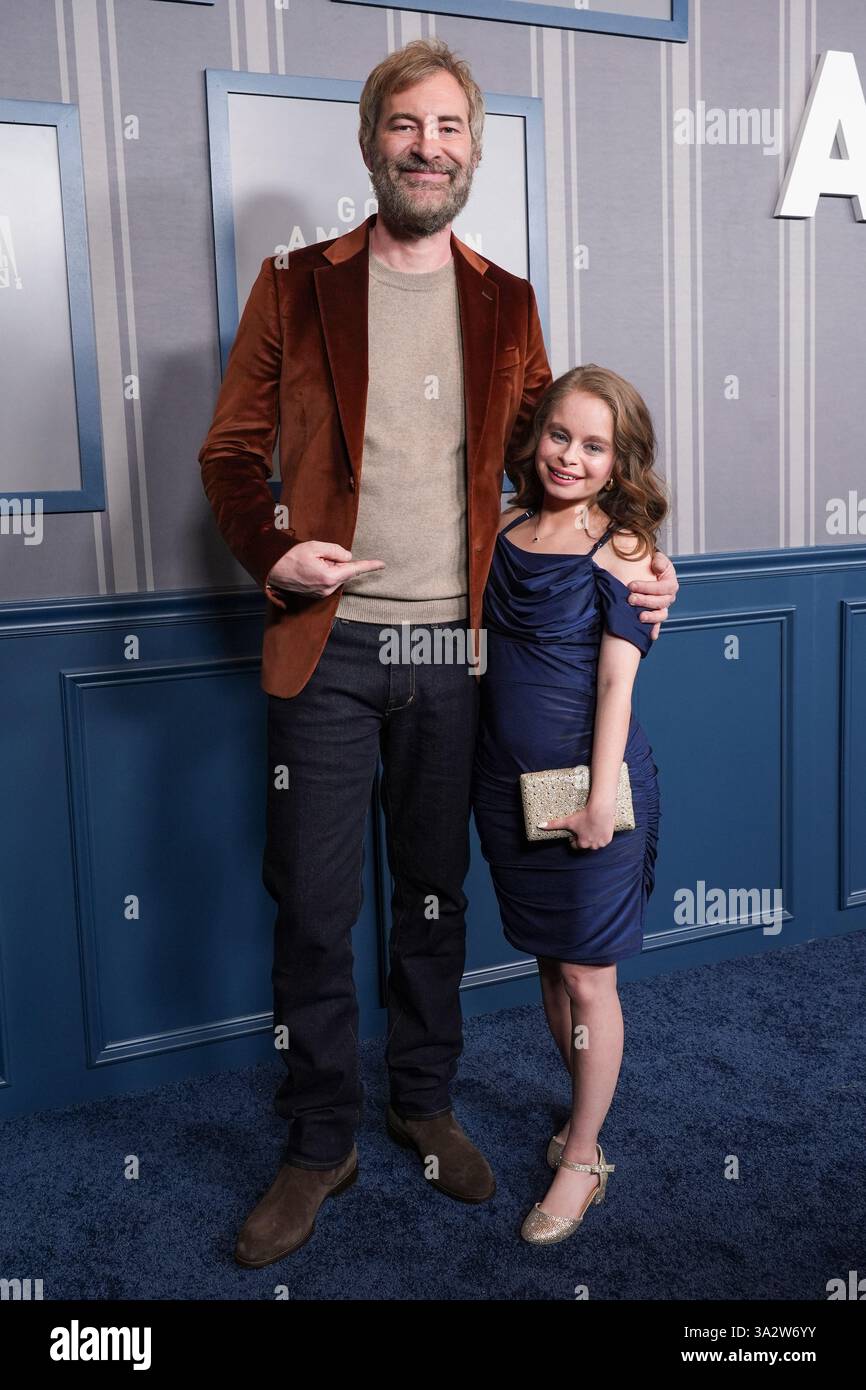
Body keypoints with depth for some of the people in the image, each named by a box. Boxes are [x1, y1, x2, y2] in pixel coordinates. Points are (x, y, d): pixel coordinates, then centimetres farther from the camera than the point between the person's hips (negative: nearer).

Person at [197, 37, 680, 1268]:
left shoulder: (506, 305, 9)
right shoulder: (295, 288, 2)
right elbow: (231, 452, 4)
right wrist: (272, 552, -14)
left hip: (455, 648, 2)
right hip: (328, 643, -2)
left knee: (435, 894, 14)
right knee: (314, 907, 4)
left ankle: (425, 1104, 35)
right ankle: (320, 1144, 24)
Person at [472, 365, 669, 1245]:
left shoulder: (619, 550, -9)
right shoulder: (503, 530, 5)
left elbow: (616, 683, -13)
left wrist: (601, 799, -16)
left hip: (586, 781, -5)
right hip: (509, 779, 5)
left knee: (587, 975, 5)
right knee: (549, 963, 17)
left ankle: (584, 1158, 21)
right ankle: (588, 1108, 39)